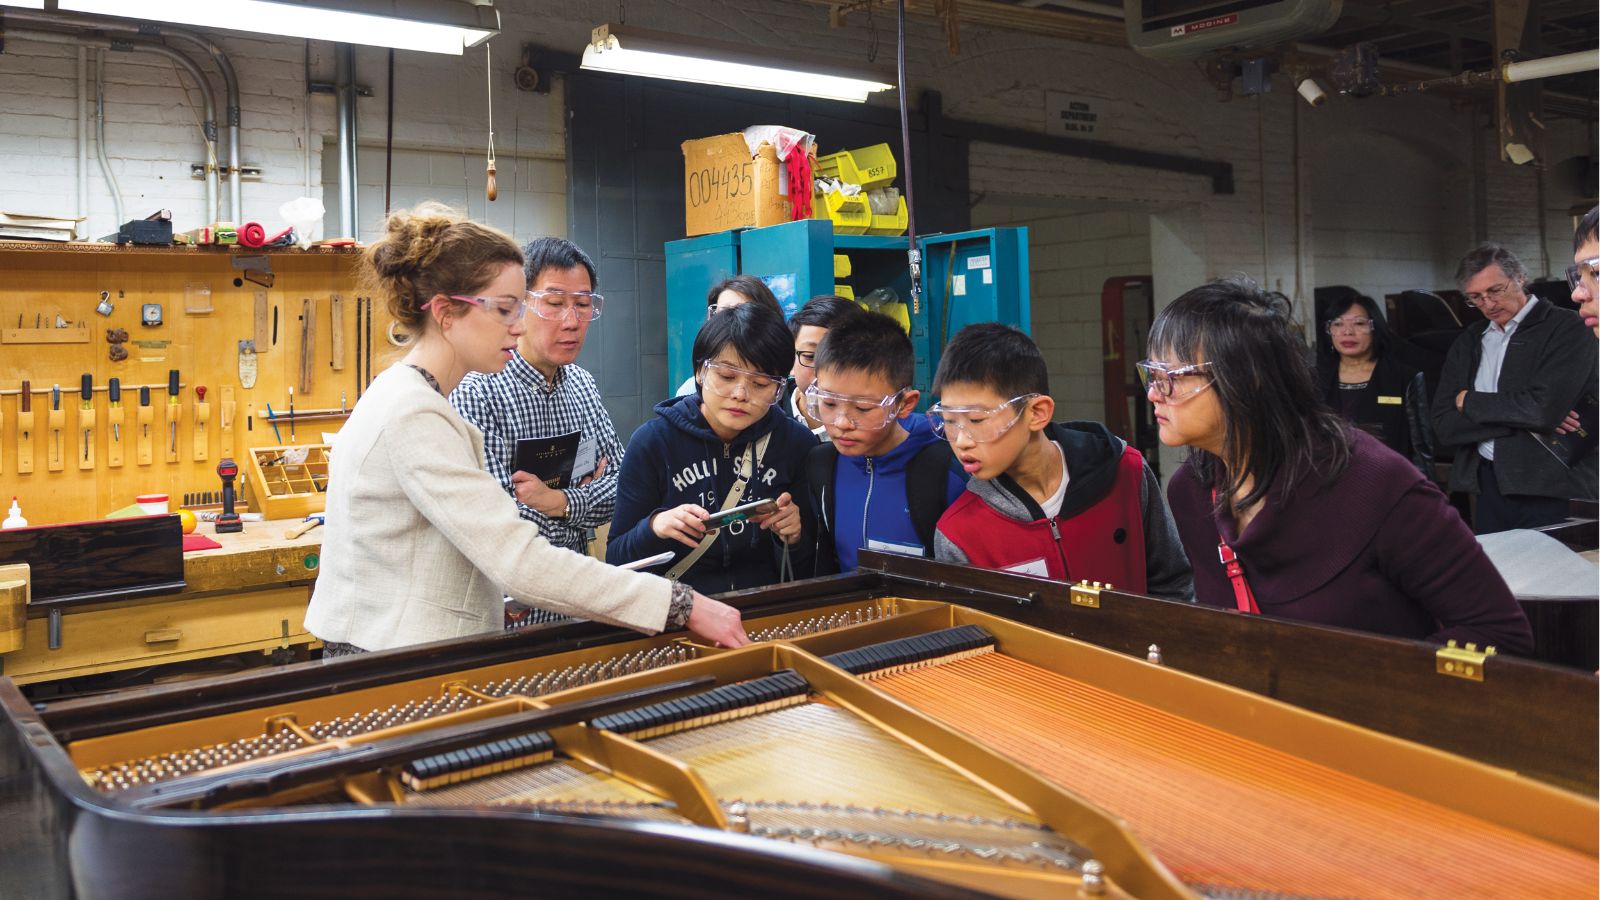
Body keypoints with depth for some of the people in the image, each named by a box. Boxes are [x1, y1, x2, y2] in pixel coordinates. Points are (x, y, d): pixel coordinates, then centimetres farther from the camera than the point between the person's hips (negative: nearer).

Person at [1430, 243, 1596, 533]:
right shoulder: (1468, 342, 11)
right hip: (1486, 489, 5)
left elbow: (1545, 407, -19)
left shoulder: (1567, 327, -4)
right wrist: (1522, 418, -9)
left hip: (1550, 492, -5)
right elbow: (1444, 426, 2)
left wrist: (1471, 402, -5)